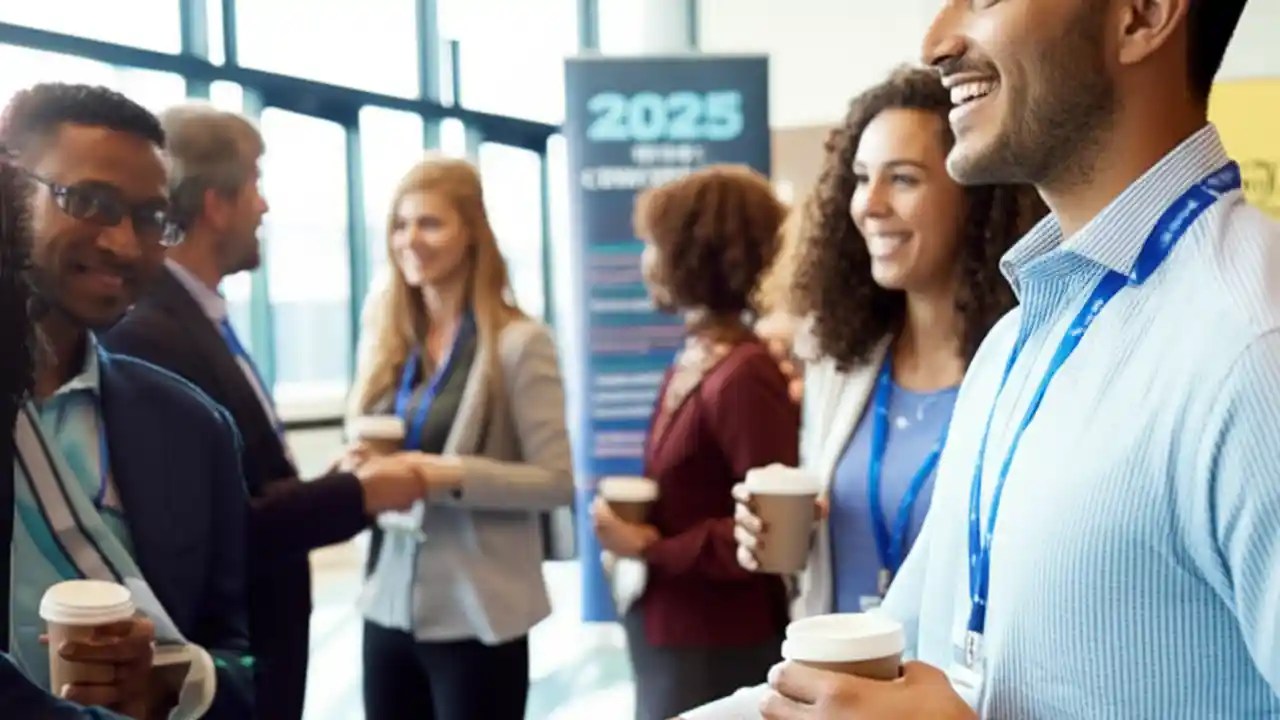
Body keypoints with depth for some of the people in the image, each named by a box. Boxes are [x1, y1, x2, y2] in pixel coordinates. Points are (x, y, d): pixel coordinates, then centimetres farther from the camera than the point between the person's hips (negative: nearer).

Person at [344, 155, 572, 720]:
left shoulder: (518, 343, -9)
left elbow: (557, 481, -12)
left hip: (478, 613, -5)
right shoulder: (385, 338, 7)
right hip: (391, 605, 5)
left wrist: (453, 476, -24)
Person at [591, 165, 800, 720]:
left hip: (717, 653, -8)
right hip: (667, 636, 8)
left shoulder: (744, 375, -19)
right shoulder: (689, 364, 7)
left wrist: (652, 549, -17)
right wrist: (632, 527, -4)